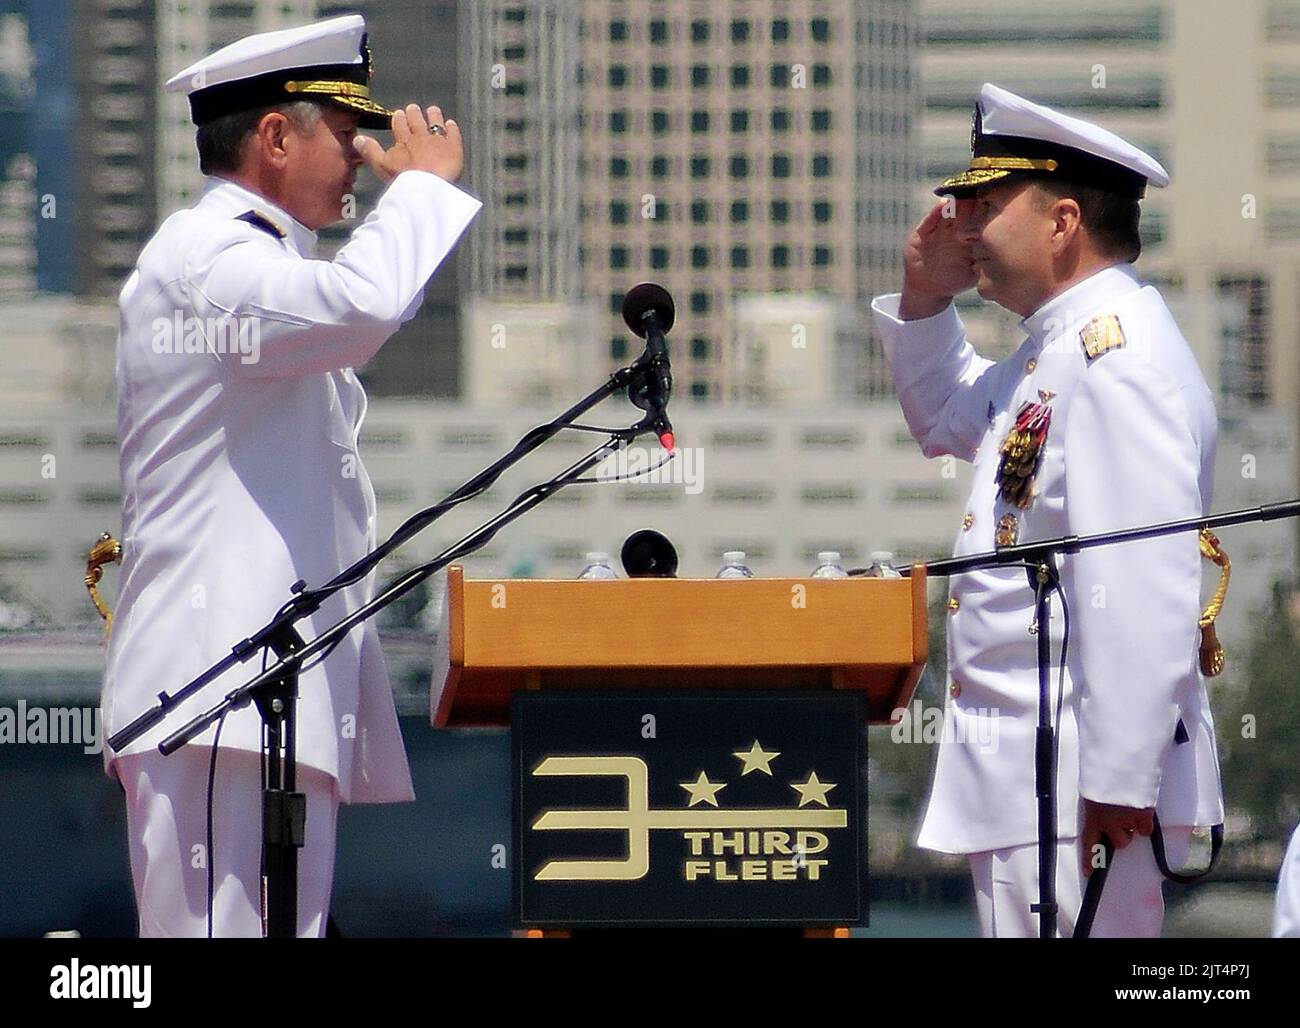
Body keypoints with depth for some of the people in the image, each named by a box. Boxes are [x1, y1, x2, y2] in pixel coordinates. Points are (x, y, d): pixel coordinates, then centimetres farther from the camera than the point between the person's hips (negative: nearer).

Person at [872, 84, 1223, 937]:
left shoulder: (1117, 355, -18)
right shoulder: (1054, 354, 15)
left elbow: (1142, 592, -25)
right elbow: (950, 420, 37)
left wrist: (1118, 782, -27)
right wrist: (925, 298, 18)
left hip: (1080, 779, -11)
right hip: (1026, 770, 11)